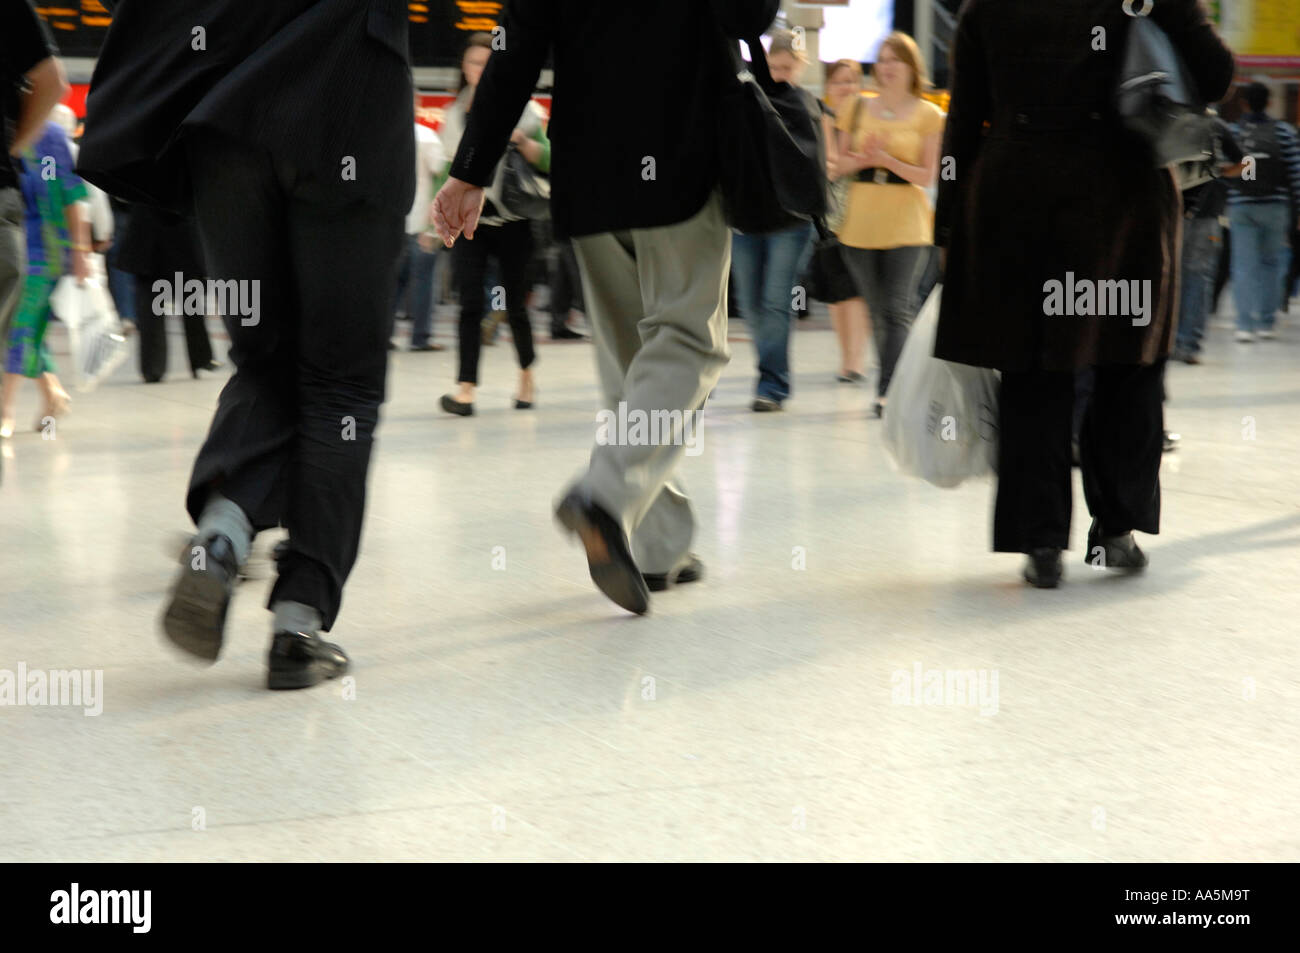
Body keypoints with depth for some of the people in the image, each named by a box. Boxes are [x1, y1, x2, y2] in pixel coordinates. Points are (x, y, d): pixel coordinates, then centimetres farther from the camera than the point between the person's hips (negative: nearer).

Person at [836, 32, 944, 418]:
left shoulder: (928, 115, 1)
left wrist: (887, 159, -17)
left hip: (906, 223, -3)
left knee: (896, 310, -11)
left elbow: (926, 176, -3)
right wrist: (864, 158, -10)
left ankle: (888, 390, -13)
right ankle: (894, 378, 19)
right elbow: (842, 162, 11)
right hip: (861, 220, 3)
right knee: (878, 311, 7)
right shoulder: (857, 109, 9)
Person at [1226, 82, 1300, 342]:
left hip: (1240, 206, 0)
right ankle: (1266, 323, 12)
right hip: (1274, 206, 0)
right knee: (1271, 263, 12)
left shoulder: (1232, 131, 1)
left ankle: (1245, 325, -7)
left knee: (1243, 265, 0)